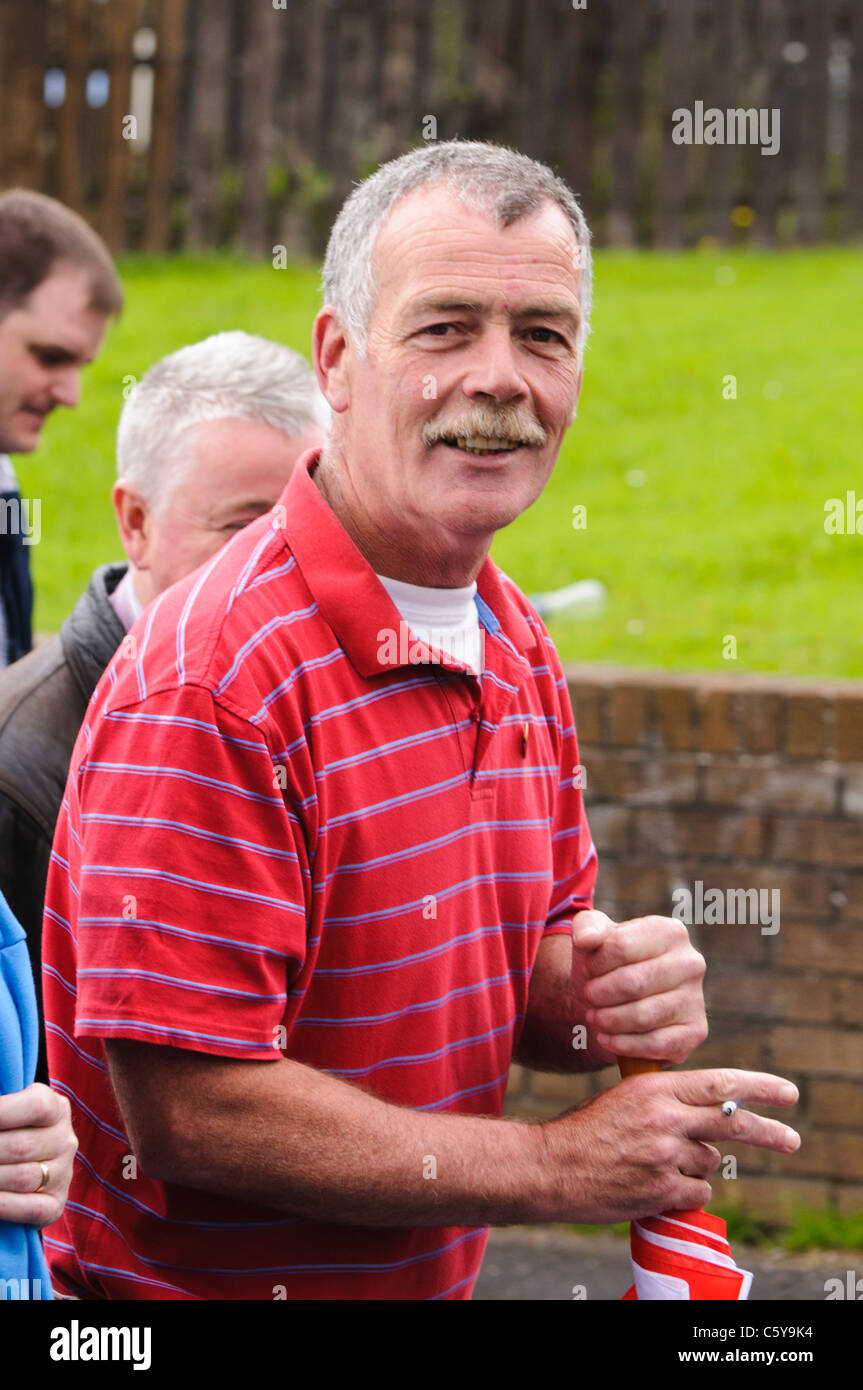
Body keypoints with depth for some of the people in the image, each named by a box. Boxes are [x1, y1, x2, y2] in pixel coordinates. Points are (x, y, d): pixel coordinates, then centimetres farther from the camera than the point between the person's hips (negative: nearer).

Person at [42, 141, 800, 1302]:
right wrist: (558, 1166, -22)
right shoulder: (212, 683, -24)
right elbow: (189, 1108, -27)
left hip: (432, 1286, 8)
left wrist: (604, 998, -10)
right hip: (188, 1290, -8)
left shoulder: (516, 643, 4)